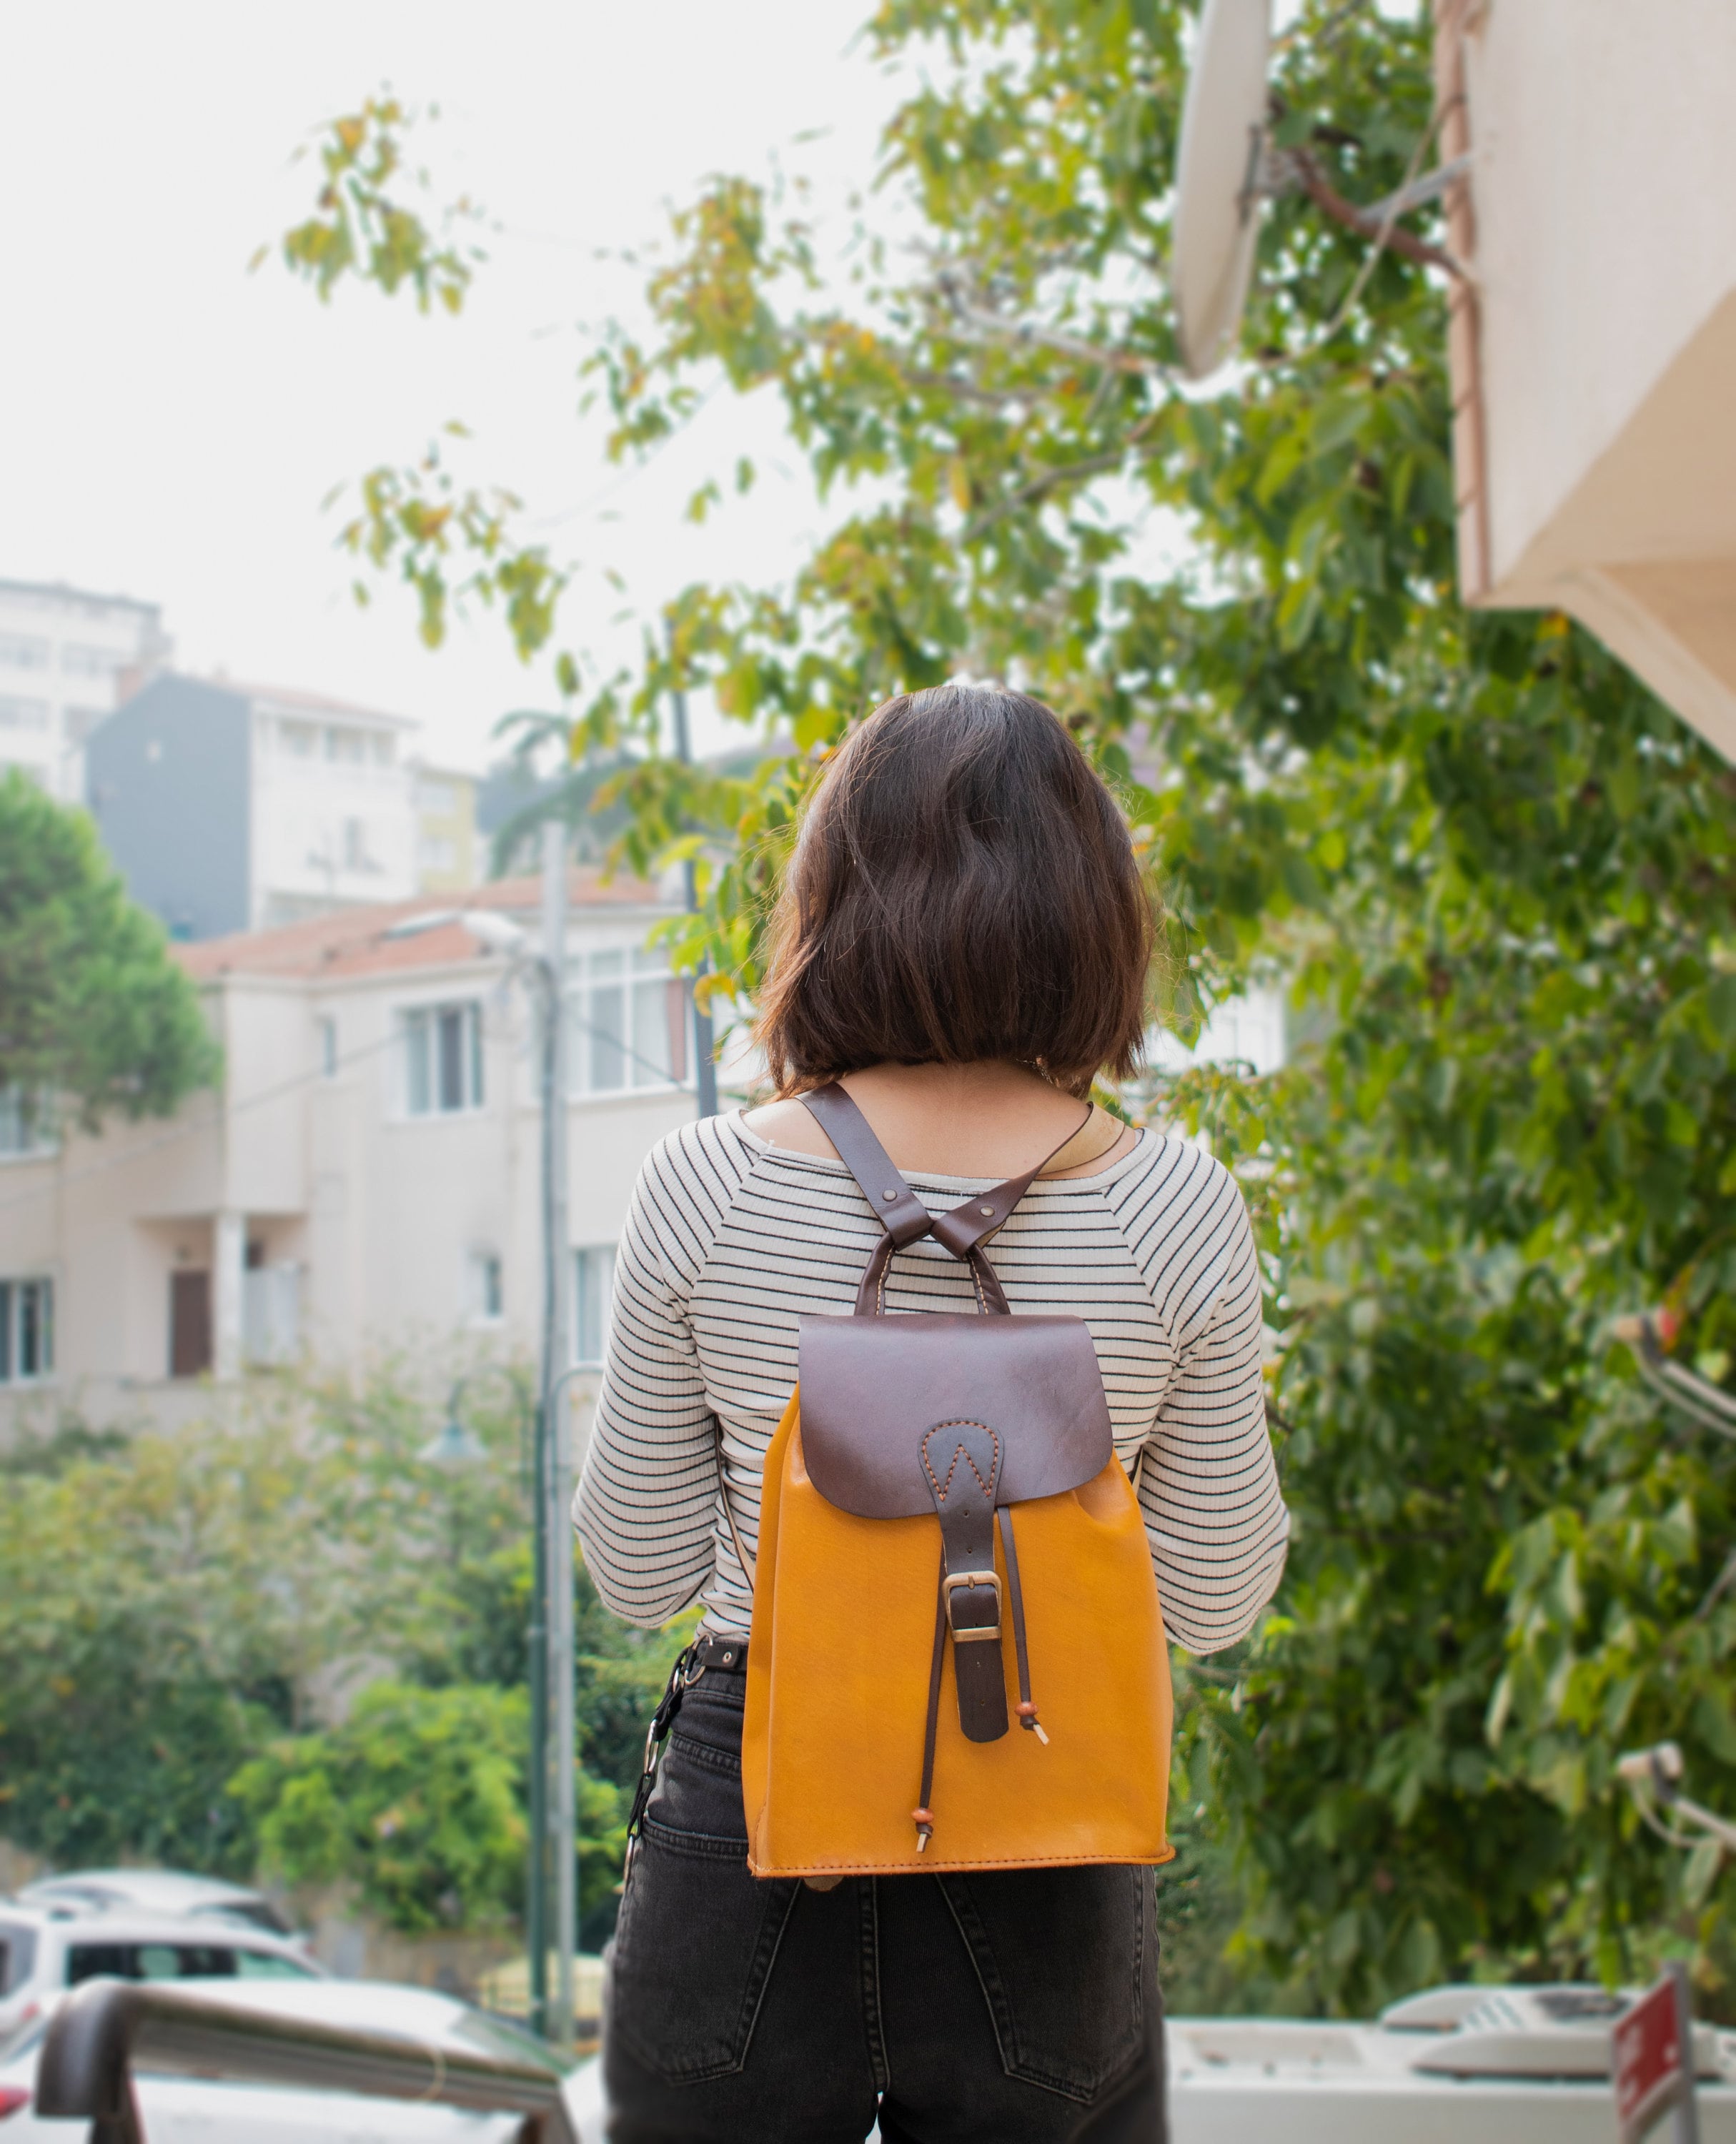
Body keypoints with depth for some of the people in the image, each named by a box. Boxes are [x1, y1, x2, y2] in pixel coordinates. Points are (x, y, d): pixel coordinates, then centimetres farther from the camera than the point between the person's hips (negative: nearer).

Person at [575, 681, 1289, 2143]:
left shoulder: (706, 1191, -10)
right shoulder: (1175, 1213, -10)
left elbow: (638, 1575, 0)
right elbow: (1214, 1605, 0)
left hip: (746, 1842, 0)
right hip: (1044, 1889, 0)